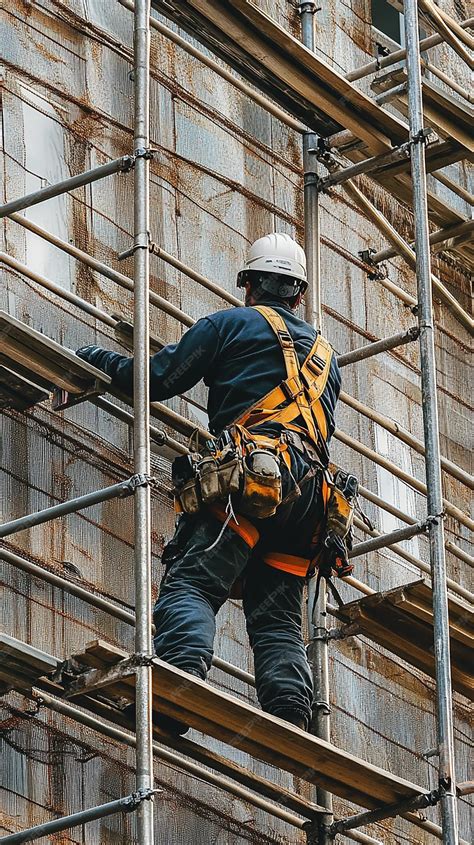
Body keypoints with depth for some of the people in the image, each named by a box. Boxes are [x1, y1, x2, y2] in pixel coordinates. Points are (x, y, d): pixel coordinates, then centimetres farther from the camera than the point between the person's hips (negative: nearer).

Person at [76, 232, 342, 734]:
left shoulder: (232, 323, 13)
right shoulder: (326, 355, 32)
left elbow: (159, 378, 9)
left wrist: (94, 360, 24)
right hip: (309, 496, 6)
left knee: (191, 583, -17)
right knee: (277, 618, 4)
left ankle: (180, 679, -41)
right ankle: (290, 723, -16)